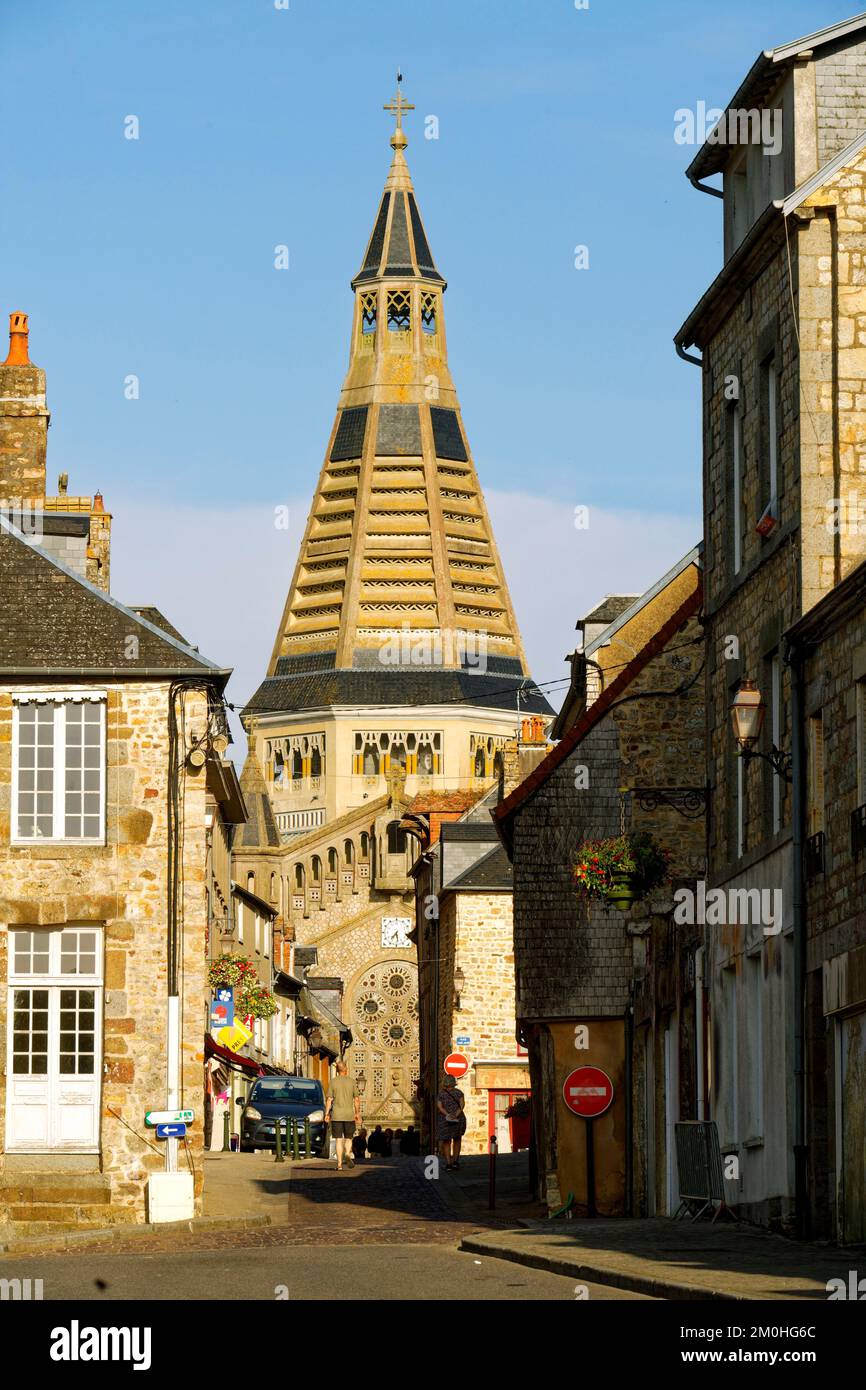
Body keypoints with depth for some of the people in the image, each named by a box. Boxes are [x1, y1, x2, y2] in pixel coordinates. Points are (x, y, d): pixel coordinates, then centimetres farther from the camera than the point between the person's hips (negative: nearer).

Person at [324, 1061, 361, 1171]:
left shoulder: (333, 1082, 0)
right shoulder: (352, 1082, 2)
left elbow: (329, 1099, -2)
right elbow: (357, 1099, 2)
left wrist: (327, 1114, 2)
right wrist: (358, 1113, 10)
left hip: (336, 1115, 0)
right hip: (349, 1114, 0)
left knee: (339, 1140, 3)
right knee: (348, 1138, 12)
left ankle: (339, 1164, -3)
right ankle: (348, 1154, -17)